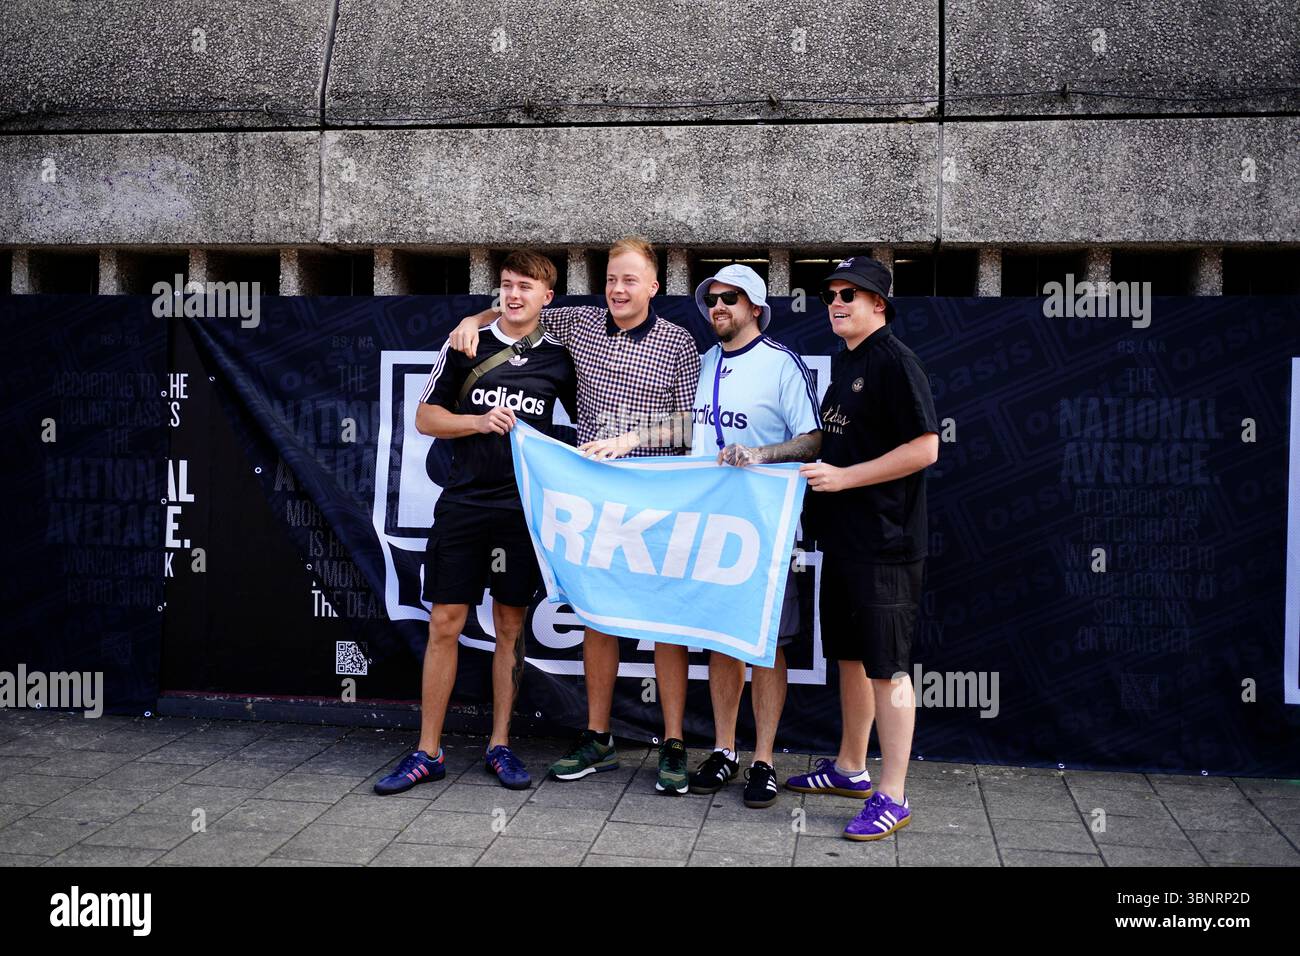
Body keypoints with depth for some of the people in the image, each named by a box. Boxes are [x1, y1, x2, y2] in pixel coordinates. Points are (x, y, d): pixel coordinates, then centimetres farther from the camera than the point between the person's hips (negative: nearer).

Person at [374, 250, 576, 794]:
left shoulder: (559, 359, 5)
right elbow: (426, 418, 5)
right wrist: (480, 421, -11)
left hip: (523, 509, 1)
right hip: (463, 504, 0)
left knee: (511, 625, 8)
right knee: (445, 624, 0)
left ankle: (500, 746, 19)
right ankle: (428, 753, 10)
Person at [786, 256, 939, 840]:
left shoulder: (894, 362, -13)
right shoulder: (843, 362, 15)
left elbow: (924, 449, -19)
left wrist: (843, 477, -18)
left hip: (884, 545, -9)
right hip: (842, 539, 9)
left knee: (886, 668, -3)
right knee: (849, 657, 17)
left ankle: (892, 796, 6)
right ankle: (850, 769, 31)